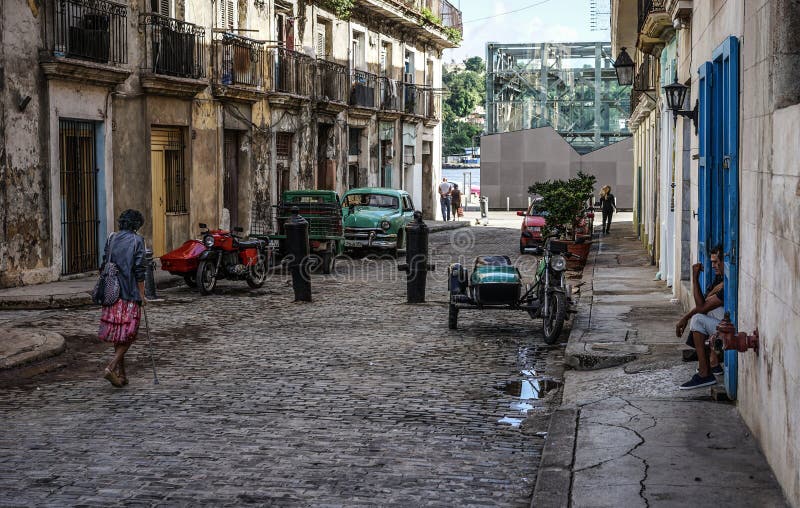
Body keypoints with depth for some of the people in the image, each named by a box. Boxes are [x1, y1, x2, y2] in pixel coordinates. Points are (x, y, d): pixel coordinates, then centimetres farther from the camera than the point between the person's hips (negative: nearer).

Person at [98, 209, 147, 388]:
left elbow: (105, 265, 11)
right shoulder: (137, 241, -7)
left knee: (117, 334, 11)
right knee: (127, 334, 1)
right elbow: (139, 271, -10)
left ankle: (121, 373, 14)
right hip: (130, 295, -5)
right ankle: (111, 367, -15)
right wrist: (142, 295, -4)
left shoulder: (111, 238, 8)